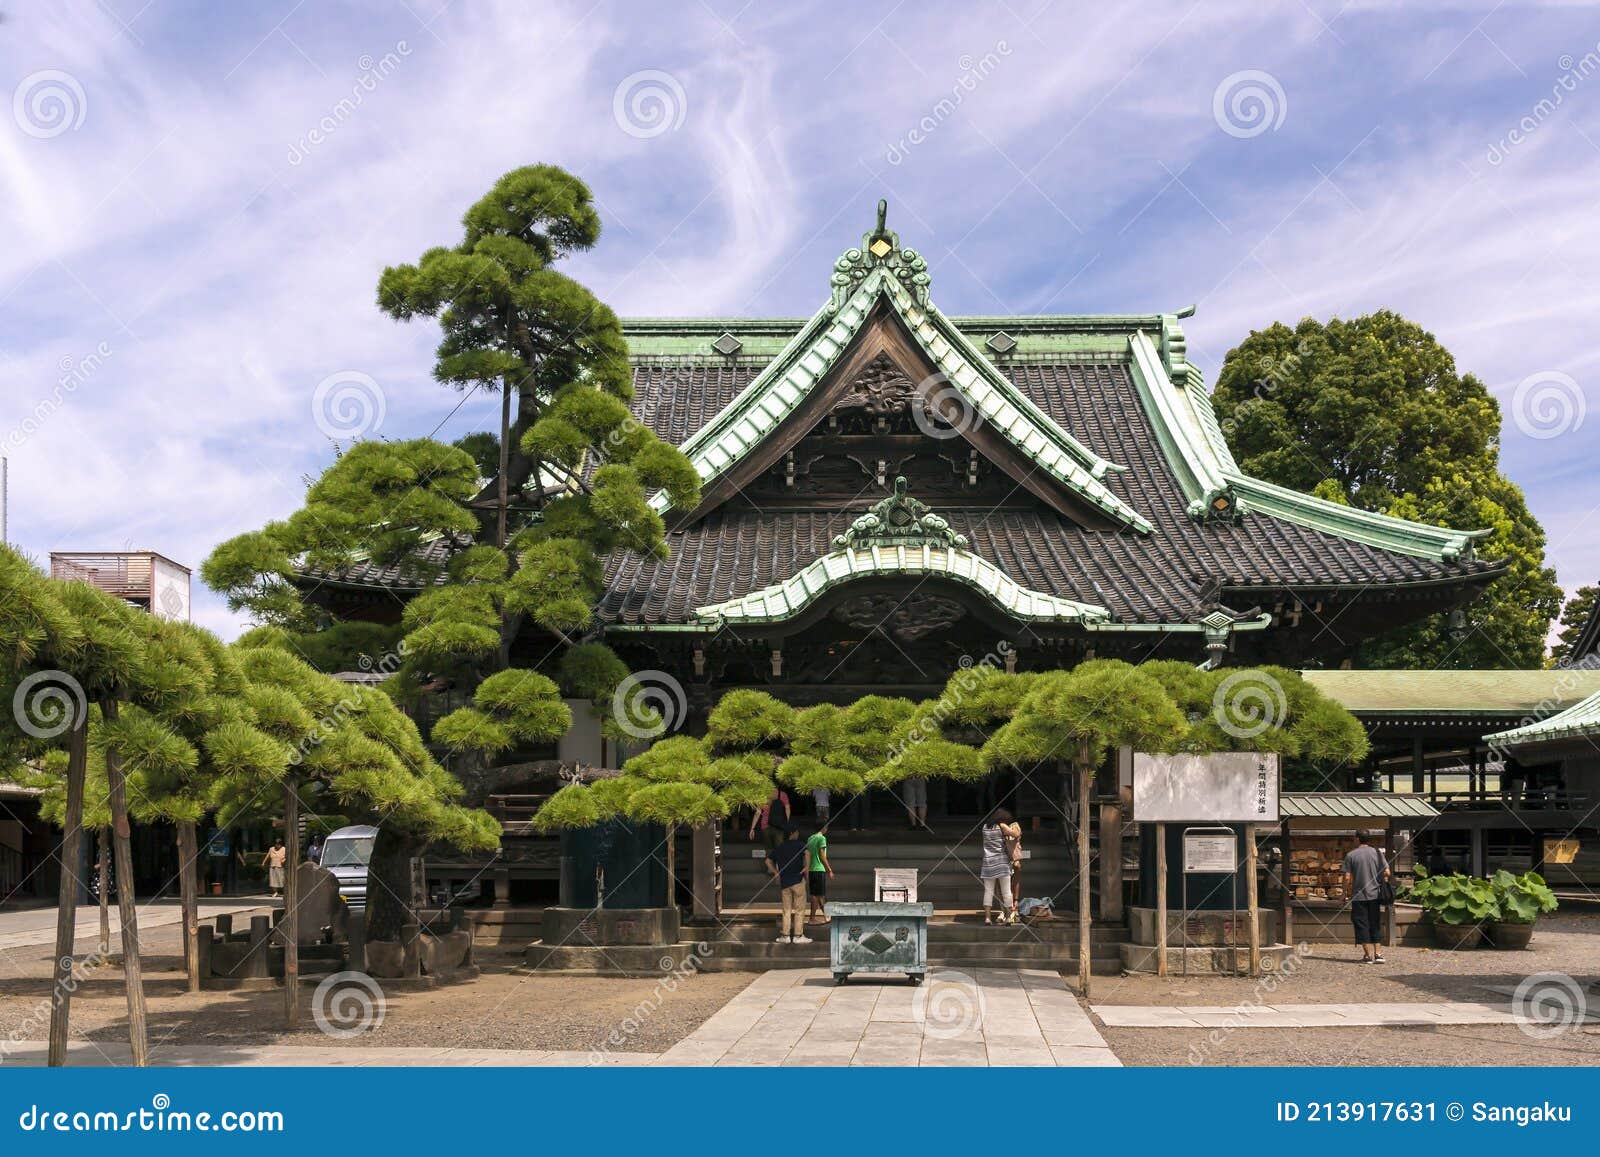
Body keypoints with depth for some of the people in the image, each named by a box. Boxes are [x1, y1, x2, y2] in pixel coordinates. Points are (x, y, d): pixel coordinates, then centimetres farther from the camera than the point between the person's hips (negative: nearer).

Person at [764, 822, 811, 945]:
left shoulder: (779, 848, 12)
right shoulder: (798, 844, -4)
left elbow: (768, 861, 13)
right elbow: (806, 852, -23)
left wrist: (776, 873, 12)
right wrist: (806, 867, -14)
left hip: (784, 882, 5)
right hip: (798, 880, -5)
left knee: (786, 910, 11)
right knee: (800, 909, 2)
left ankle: (785, 935, 8)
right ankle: (798, 935, 1)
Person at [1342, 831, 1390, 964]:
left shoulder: (1350, 855, -4)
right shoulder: (1377, 853, 3)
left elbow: (1348, 878, -8)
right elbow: (1387, 873, 0)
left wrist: (1348, 891, 7)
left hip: (1358, 897, -3)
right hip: (1375, 895, 3)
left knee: (1362, 925, 2)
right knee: (1375, 924, 13)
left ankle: (1368, 955, 0)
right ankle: (1378, 953, 11)